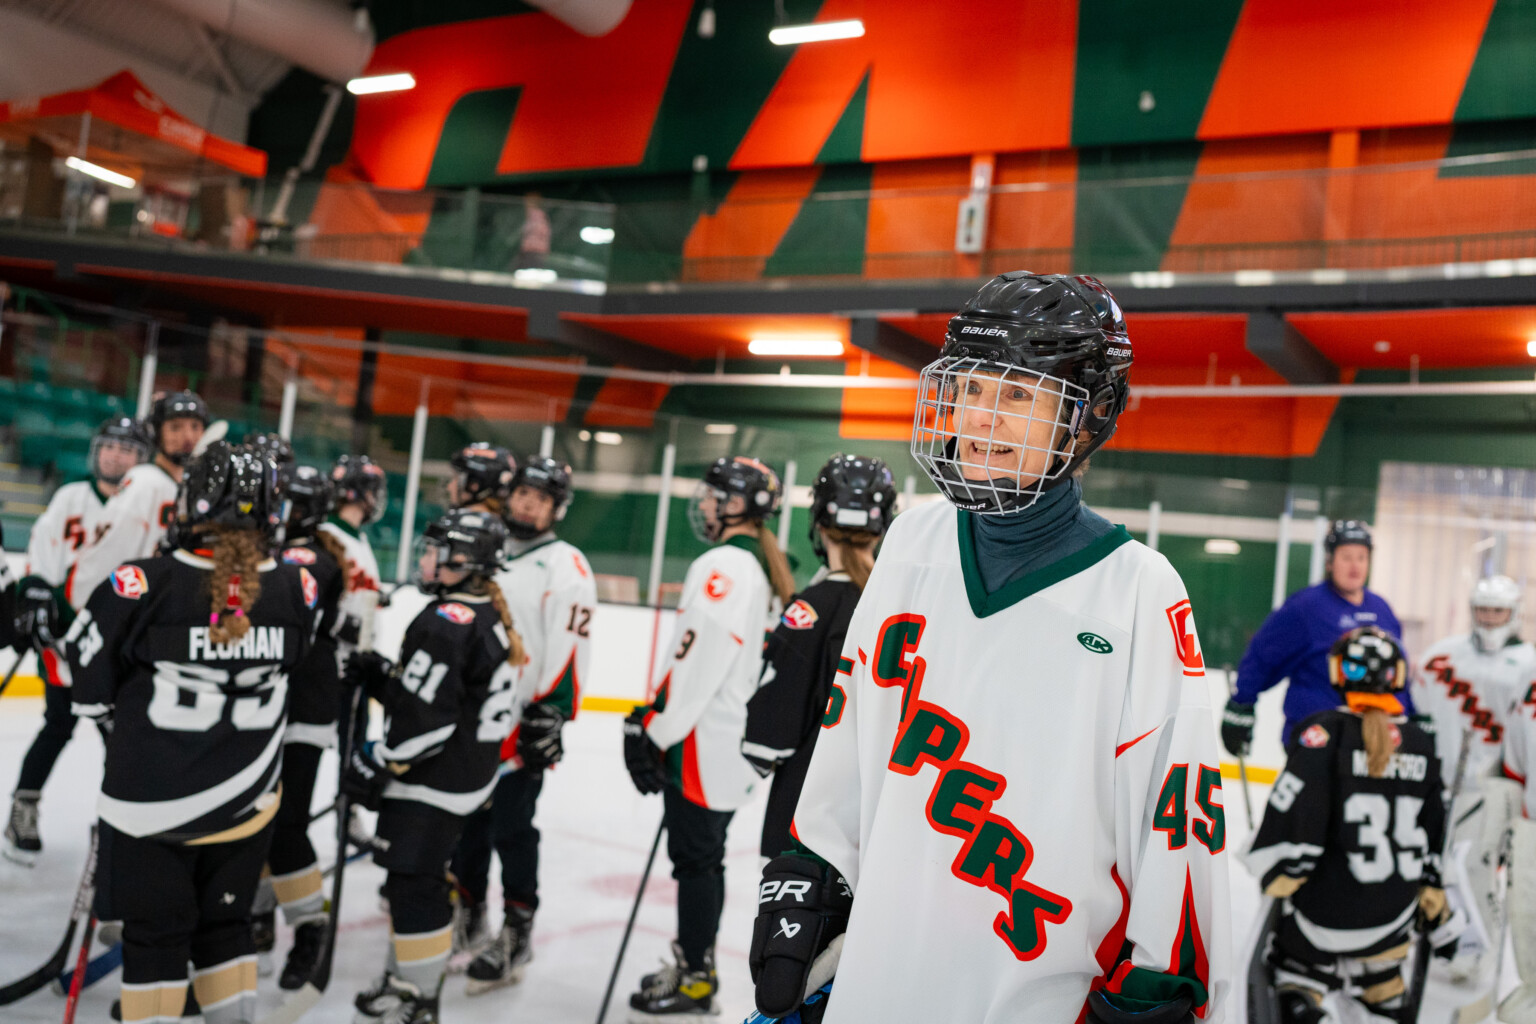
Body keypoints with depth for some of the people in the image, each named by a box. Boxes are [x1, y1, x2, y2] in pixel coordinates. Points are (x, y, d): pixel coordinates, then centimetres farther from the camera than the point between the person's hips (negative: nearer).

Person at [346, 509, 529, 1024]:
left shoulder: (444, 624, -22)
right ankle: (404, 976, 36)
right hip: (470, 774, 10)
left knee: (414, 885, -1)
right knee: (417, 878, 21)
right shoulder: (492, 616, 8)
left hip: (432, 783, -10)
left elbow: (424, 720, -24)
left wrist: (374, 762, -13)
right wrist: (381, 676, 13)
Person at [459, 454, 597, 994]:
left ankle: (516, 935, 8)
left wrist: (550, 714, -21)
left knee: (511, 828, -4)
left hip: (524, 722, -7)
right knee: (465, 819, 14)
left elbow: (569, 647, -15)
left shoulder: (565, 566, -9)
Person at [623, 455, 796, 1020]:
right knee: (704, 855, 17)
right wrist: (653, 716, 20)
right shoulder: (764, 570, 14)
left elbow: (696, 661, -23)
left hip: (703, 741, -10)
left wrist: (652, 730, -17)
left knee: (695, 857, 0)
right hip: (733, 739, 10)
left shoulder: (724, 566, -17)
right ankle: (695, 964, 28)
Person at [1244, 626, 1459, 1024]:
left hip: (1325, 907, -5)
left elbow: (1297, 805, -27)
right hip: (1393, 913, 5)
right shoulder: (1420, 744, 3)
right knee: (1381, 979, 30)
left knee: (1299, 981, 14)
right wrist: (1435, 906, 22)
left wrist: (1279, 872, -14)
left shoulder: (1323, 731, -15)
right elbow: (1433, 832, 11)